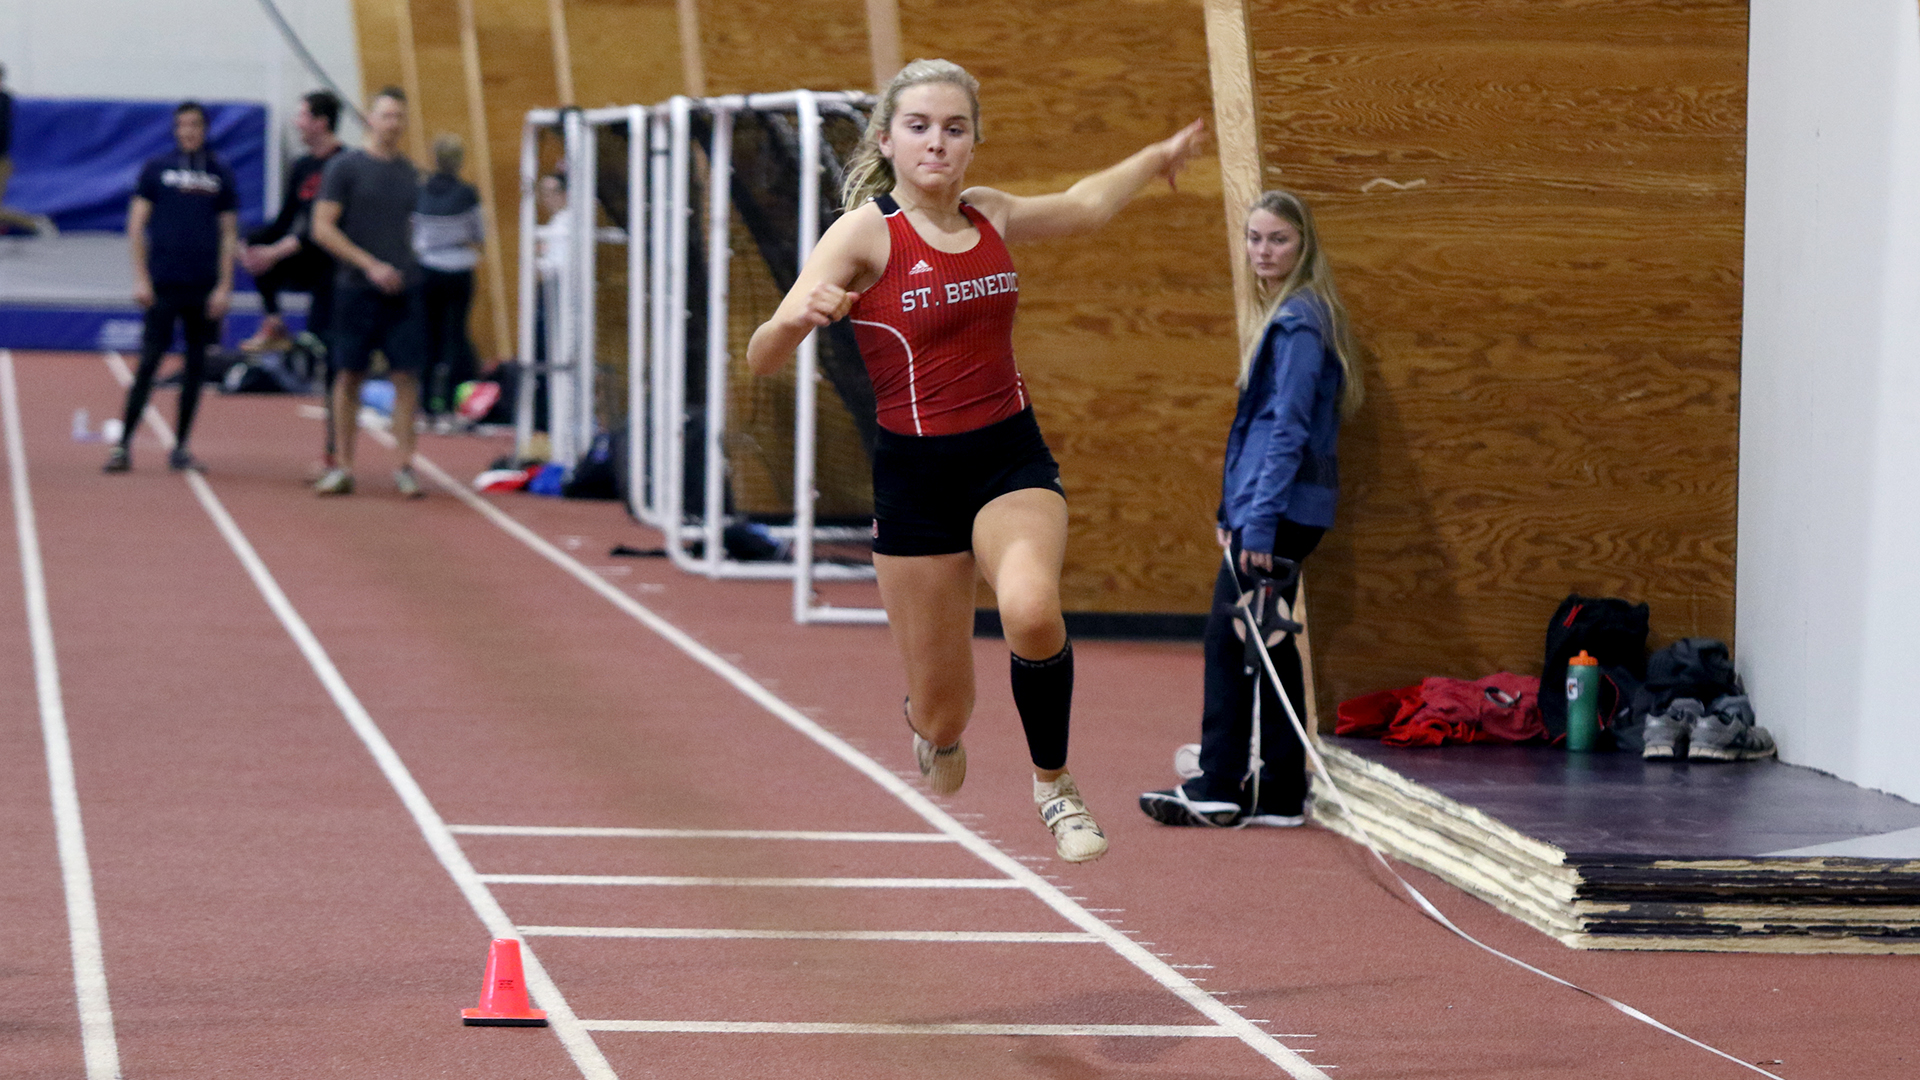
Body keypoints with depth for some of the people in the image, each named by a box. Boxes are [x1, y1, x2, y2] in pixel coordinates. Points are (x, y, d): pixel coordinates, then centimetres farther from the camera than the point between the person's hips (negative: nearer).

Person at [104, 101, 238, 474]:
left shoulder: (221, 175, 8)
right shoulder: (156, 170, 3)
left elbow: (229, 235, 8)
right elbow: (137, 226, 3)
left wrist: (224, 287, 0)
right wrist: (141, 278, -5)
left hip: (204, 288, 2)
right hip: (163, 285, -2)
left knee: (196, 365, 5)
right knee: (149, 362, -6)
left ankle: (180, 447, 13)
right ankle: (123, 445, -5)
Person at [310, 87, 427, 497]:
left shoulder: (408, 172, 12)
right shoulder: (344, 167, -2)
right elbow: (323, 228, -8)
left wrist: (405, 267, 9)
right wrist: (370, 265, -14)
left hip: (403, 291, 3)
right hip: (356, 290, -3)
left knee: (406, 376, -3)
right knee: (349, 375, 2)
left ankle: (404, 467, 0)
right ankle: (342, 467, 10)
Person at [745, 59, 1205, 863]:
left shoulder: (987, 215, 4)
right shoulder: (866, 232, -12)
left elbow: (1083, 207, 28)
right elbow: (761, 359, -21)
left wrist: (1157, 159, 38)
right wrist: (799, 317, -42)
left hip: (1011, 458, 3)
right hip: (917, 474, -3)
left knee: (1030, 609, -31)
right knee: (941, 717, 3)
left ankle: (1053, 784, -6)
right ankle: (939, 746, 44)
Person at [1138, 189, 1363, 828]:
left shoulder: (1300, 321, -13)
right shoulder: (1284, 315, 18)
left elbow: (1288, 428, -20)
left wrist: (1260, 521, -23)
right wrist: (1233, 512, 20)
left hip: (1279, 511, -10)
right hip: (1263, 509, 10)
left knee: (1230, 639, -8)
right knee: (1266, 644, 11)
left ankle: (1217, 788, -6)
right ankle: (1279, 793, 13)